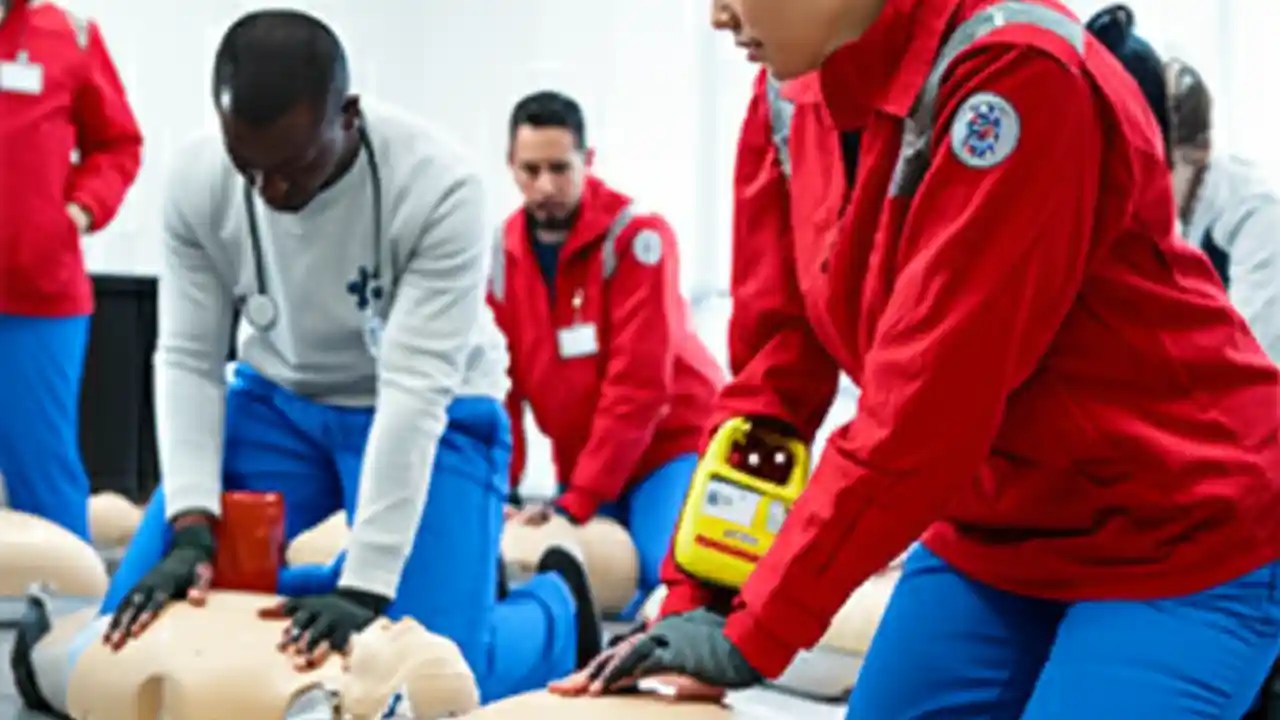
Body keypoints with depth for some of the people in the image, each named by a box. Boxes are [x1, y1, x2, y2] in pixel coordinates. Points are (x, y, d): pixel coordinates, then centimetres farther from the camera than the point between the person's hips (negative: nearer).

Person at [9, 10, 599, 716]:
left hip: (431, 417, -4)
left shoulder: (437, 187, -31)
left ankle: (555, 603, 17)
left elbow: (414, 390, -32)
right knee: (135, 625, -6)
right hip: (278, 400, 4)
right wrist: (192, 529, -26)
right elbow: (187, 360, -13)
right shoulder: (197, 182, -19)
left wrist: (366, 586, -36)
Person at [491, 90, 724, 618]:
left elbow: (639, 386, -21)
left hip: (672, 442, -5)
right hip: (583, 460, 5)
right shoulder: (500, 253, -1)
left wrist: (574, 504, -23)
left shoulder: (637, 237, -17)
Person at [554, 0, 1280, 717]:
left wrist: (753, 635, -23)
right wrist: (696, 600, -2)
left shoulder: (1017, 72, -25)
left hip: (1175, 541, -7)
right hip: (990, 534, 7)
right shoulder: (810, 99, -2)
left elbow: (926, 400, -28)